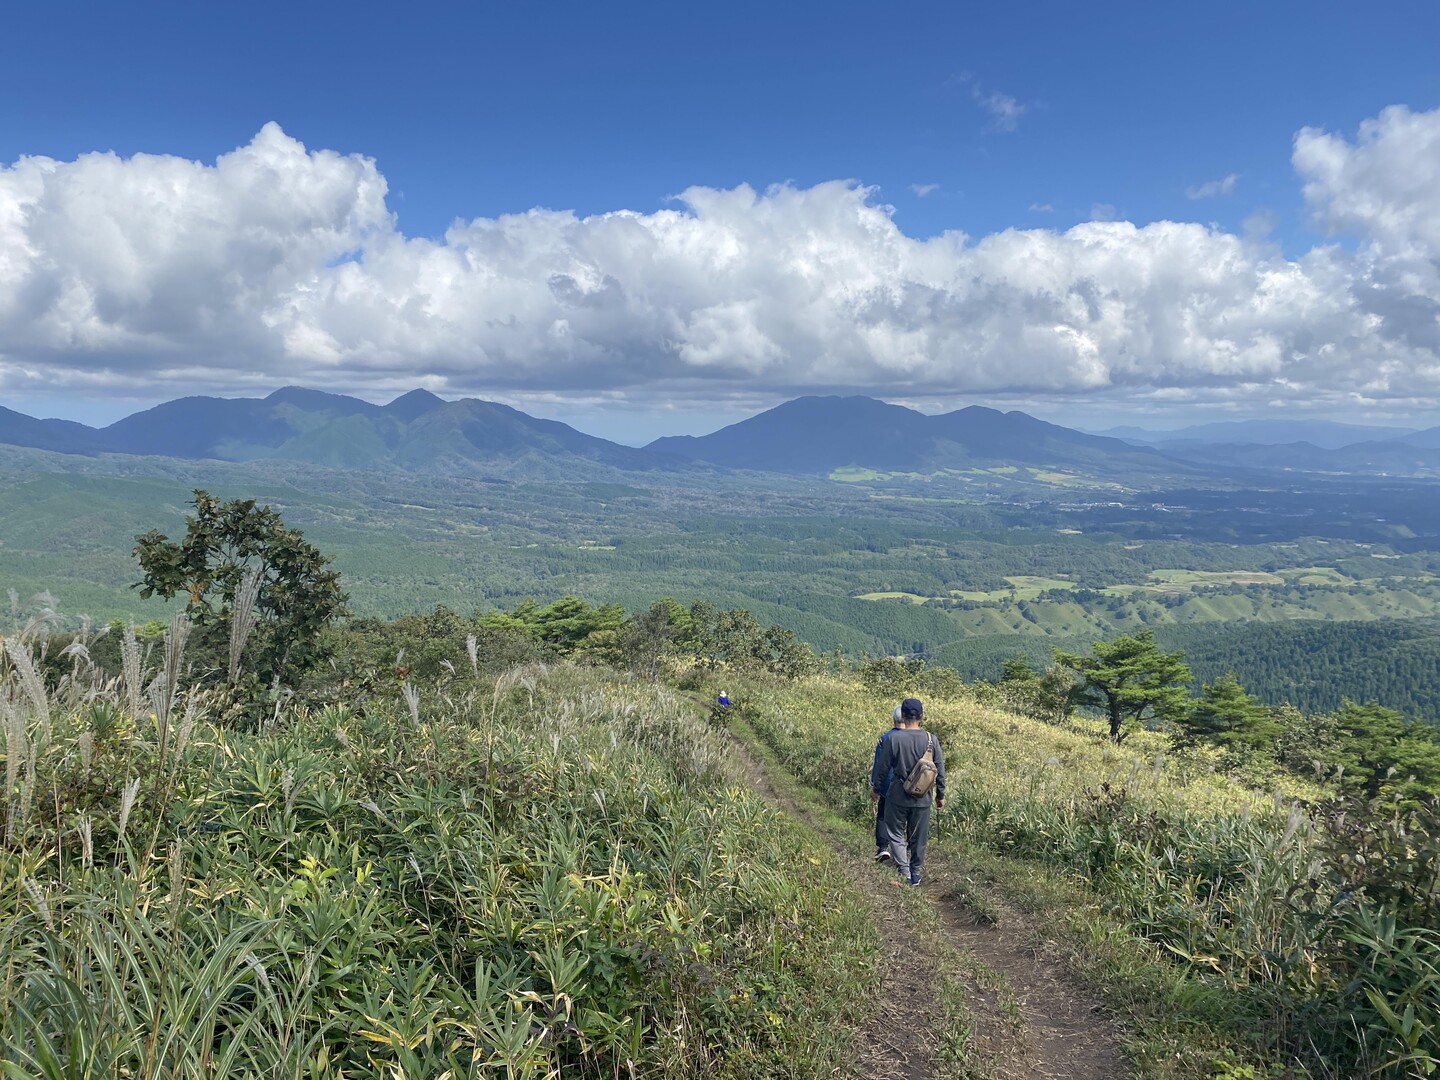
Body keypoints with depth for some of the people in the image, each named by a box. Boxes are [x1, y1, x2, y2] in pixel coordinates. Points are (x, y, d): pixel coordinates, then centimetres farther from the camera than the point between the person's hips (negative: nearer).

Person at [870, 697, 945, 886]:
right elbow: (940, 770, 0)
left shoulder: (893, 738, -14)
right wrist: (940, 795, 13)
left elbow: (882, 766, -6)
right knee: (919, 836, 16)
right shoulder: (931, 740, -7)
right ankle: (915, 873, 25)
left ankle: (903, 869, -3)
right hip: (922, 798, 2)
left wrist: (875, 787, 10)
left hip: (898, 795, -2)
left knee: (896, 834, 10)